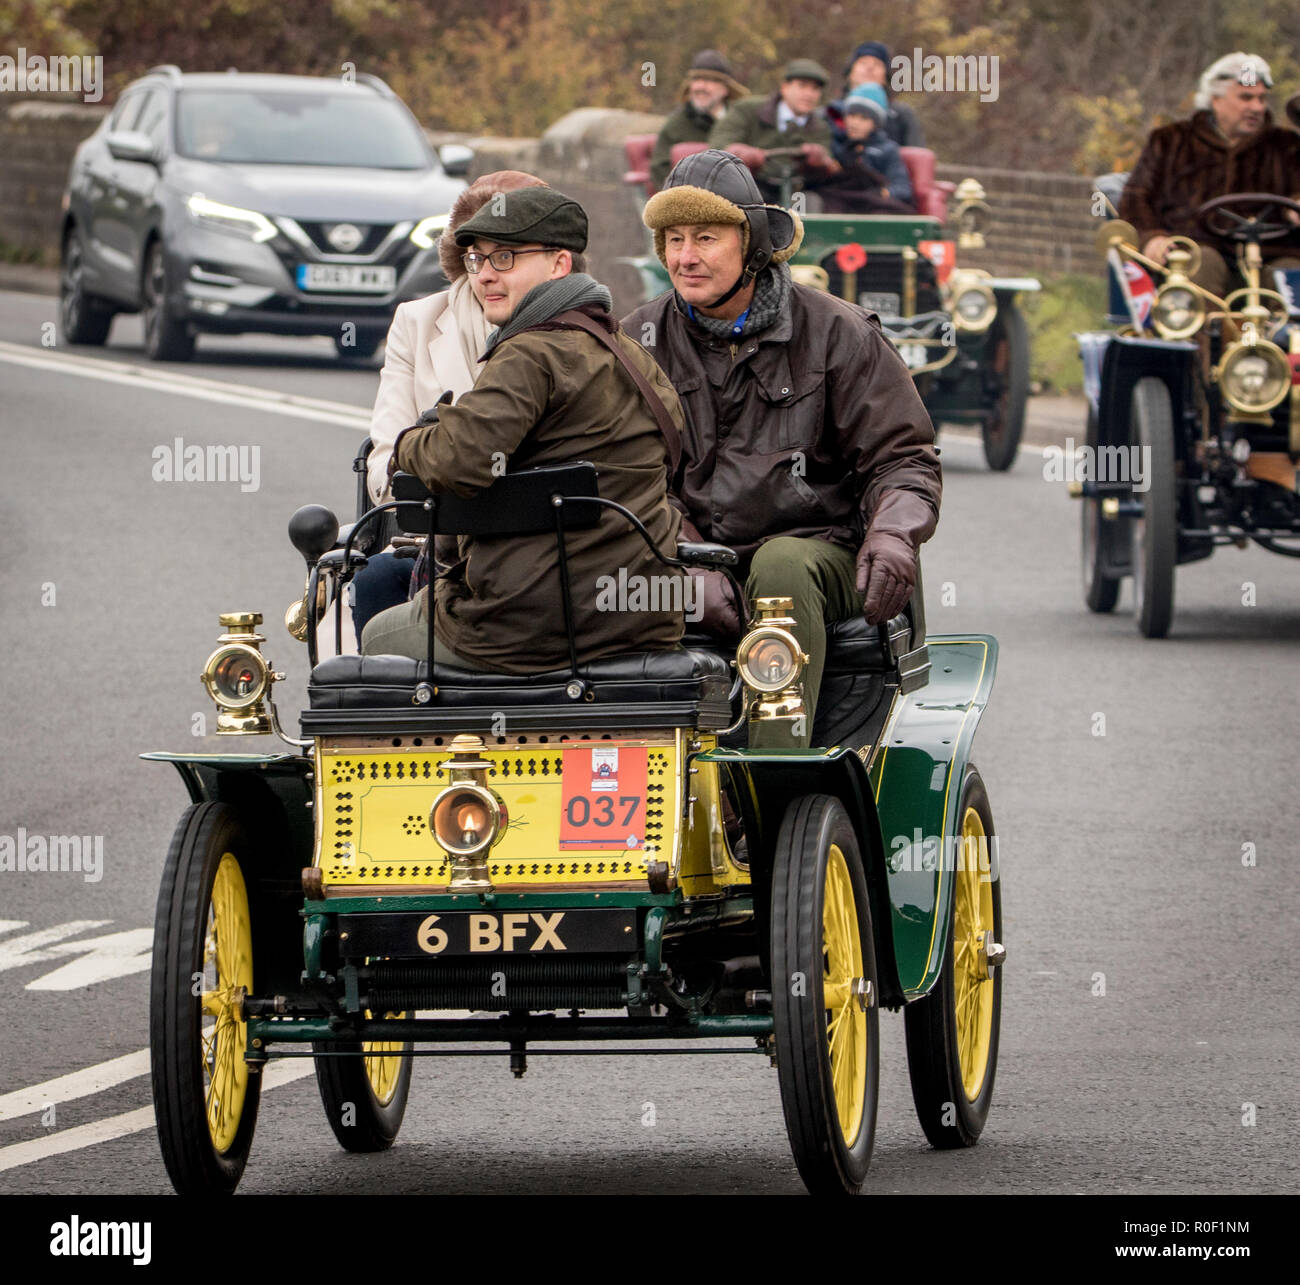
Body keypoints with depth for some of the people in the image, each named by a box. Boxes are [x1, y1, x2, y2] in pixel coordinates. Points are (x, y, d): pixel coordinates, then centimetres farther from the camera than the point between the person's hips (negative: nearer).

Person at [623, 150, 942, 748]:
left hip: (819, 546, -2)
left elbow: (902, 457, 4)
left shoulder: (835, 332, 3)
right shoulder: (643, 341, 9)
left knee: (781, 565, -38)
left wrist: (892, 536, -18)